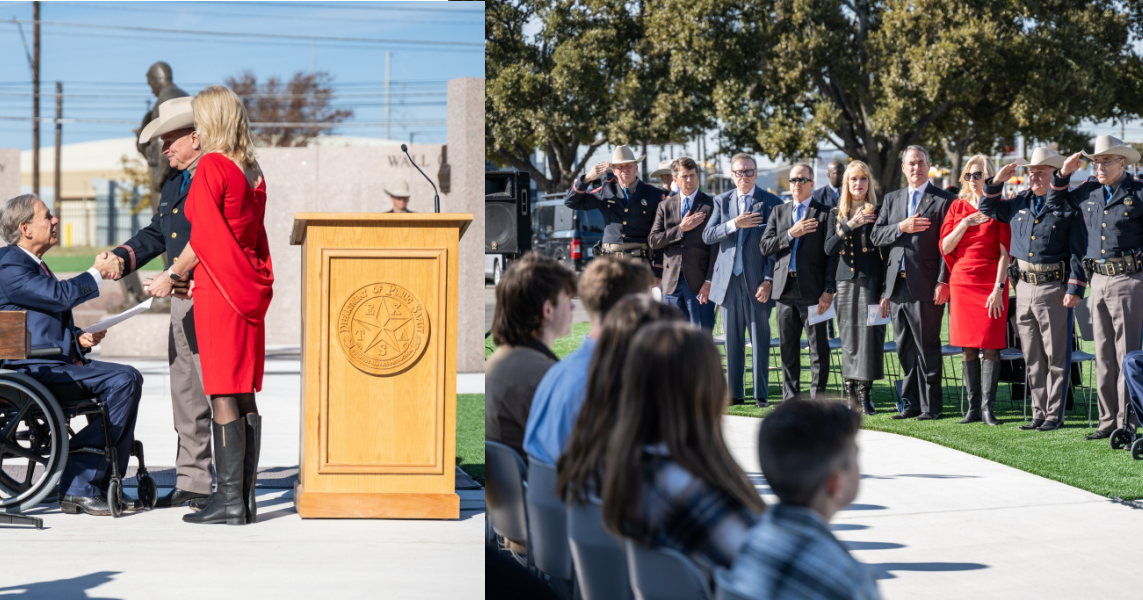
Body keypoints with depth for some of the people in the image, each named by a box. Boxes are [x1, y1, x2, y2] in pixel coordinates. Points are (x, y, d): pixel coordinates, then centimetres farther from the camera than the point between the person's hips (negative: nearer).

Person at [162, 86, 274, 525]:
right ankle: (246, 499, 10)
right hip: (250, 288, 8)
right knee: (245, 395, 8)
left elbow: (202, 239, -13)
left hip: (219, 291, -8)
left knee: (223, 397, -7)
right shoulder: (253, 172, 12)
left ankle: (229, 501, -7)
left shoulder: (211, 166, -10)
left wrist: (173, 274, 2)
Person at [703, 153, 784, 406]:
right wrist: (734, 225, -15)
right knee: (732, 340, 6)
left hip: (757, 281, -3)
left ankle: (761, 394, 5)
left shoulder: (771, 203, 0)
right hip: (729, 280, 3)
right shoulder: (722, 201, 10)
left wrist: (768, 280, -10)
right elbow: (707, 236, 1)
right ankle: (734, 393, 13)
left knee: (760, 339, -1)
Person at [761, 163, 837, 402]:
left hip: (812, 291, -4)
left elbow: (831, 255, -4)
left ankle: (817, 398, 1)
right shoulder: (778, 212, 15)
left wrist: (828, 290, -11)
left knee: (819, 348, -3)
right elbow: (765, 246, 5)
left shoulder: (824, 214, 1)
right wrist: (791, 234, -10)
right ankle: (791, 398, 16)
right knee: (788, 347, 9)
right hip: (785, 290, 4)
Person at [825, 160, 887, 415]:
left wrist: (886, 292, -7)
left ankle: (865, 392, -7)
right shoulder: (836, 214, 11)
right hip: (845, 282, 3)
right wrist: (849, 225, -14)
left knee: (869, 335, -10)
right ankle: (851, 392, 8)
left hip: (871, 282, -3)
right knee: (848, 340, 3)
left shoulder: (878, 213, 2)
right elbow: (829, 248, -1)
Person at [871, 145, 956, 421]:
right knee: (905, 348, 10)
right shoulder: (892, 199, 16)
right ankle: (911, 403, 16)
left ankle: (931, 405, 4)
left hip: (925, 285, -5)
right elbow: (876, 235, 9)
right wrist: (900, 228, -9)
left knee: (927, 347, -2)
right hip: (897, 284, 5)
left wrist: (943, 282, -14)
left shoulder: (943, 200, -1)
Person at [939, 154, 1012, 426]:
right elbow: (945, 247, 5)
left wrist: (998, 288, -11)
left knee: (991, 347, -7)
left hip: (990, 283, -3)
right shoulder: (957, 207, 11)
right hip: (962, 281, 3)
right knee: (967, 348, 3)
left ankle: (987, 407, -4)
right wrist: (965, 224, -9)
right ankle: (973, 407, 8)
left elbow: (1004, 252, -4)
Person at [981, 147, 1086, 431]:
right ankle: (1039, 413, 16)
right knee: (1032, 357, 10)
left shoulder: (1068, 206, -4)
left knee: (1056, 356, -1)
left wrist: (1075, 289, -12)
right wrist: (997, 181, 9)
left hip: (1054, 288, -6)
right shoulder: (1019, 203, 11)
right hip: (1024, 288, 6)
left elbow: (1078, 250, -6)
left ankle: (1054, 414, 6)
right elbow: (988, 209, 25)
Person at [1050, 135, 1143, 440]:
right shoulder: (1088, 192, 12)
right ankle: (1108, 420, 14)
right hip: (1098, 279, 6)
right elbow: (1054, 202, 27)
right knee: (1103, 355, 8)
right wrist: (1063, 175, 11)